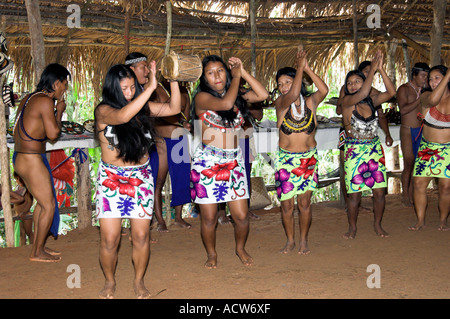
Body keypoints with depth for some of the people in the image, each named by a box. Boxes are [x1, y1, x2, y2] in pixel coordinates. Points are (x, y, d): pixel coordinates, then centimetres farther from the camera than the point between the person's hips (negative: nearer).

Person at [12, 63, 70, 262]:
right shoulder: (45, 101, -17)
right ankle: (37, 253, 10)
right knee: (49, 205, 0)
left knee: (43, 202, 18)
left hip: (20, 157, 10)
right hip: (31, 161, -10)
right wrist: (60, 111, -3)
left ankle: (37, 248, 26)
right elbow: (53, 133, -18)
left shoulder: (30, 98, 12)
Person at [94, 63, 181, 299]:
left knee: (141, 236, 4)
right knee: (109, 238, -1)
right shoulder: (103, 111, -12)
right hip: (112, 180, -3)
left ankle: (139, 281, 25)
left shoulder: (142, 107, 2)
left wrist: (173, 81, -13)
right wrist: (151, 87, -33)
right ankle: (110, 281, 23)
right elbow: (122, 116, -33)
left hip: (142, 178, 3)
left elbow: (173, 108, 0)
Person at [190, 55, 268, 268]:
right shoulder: (202, 97, -7)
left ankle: (240, 248, 31)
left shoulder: (236, 95, 11)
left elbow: (262, 94, 4)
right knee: (209, 217, 3)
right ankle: (211, 254, 28)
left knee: (241, 216, 3)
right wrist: (236, 77, -8)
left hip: (234, 162, 4)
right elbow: (225, 103, -23)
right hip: (207, 162, -4)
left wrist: (242, 72, 4)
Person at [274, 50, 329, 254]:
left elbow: (324, 90, -23)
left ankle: (304, 241, 21)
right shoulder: (281, 103, -7)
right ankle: (290, 240, 22)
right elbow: (293, 94, -28)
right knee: (287, 204, 4)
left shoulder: (310, 102, -3)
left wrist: (307, 68, -24)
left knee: (304, 203, 5)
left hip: (308, 158, 1)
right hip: (286, 159, 0)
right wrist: (300, 67, -21)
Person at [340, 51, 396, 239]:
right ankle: (352, 227, 18)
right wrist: (372, 69, -20)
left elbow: (391, 92, -10)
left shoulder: (372, 100, 4)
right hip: (354, 151, -4)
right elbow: (362, 93, -27)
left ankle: (377, 225, 24)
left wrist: (381, 69, -15)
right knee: (355, 194, -1)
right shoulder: (347, 101, -8)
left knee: (379, 191, 5)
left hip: (375, 149, 4)